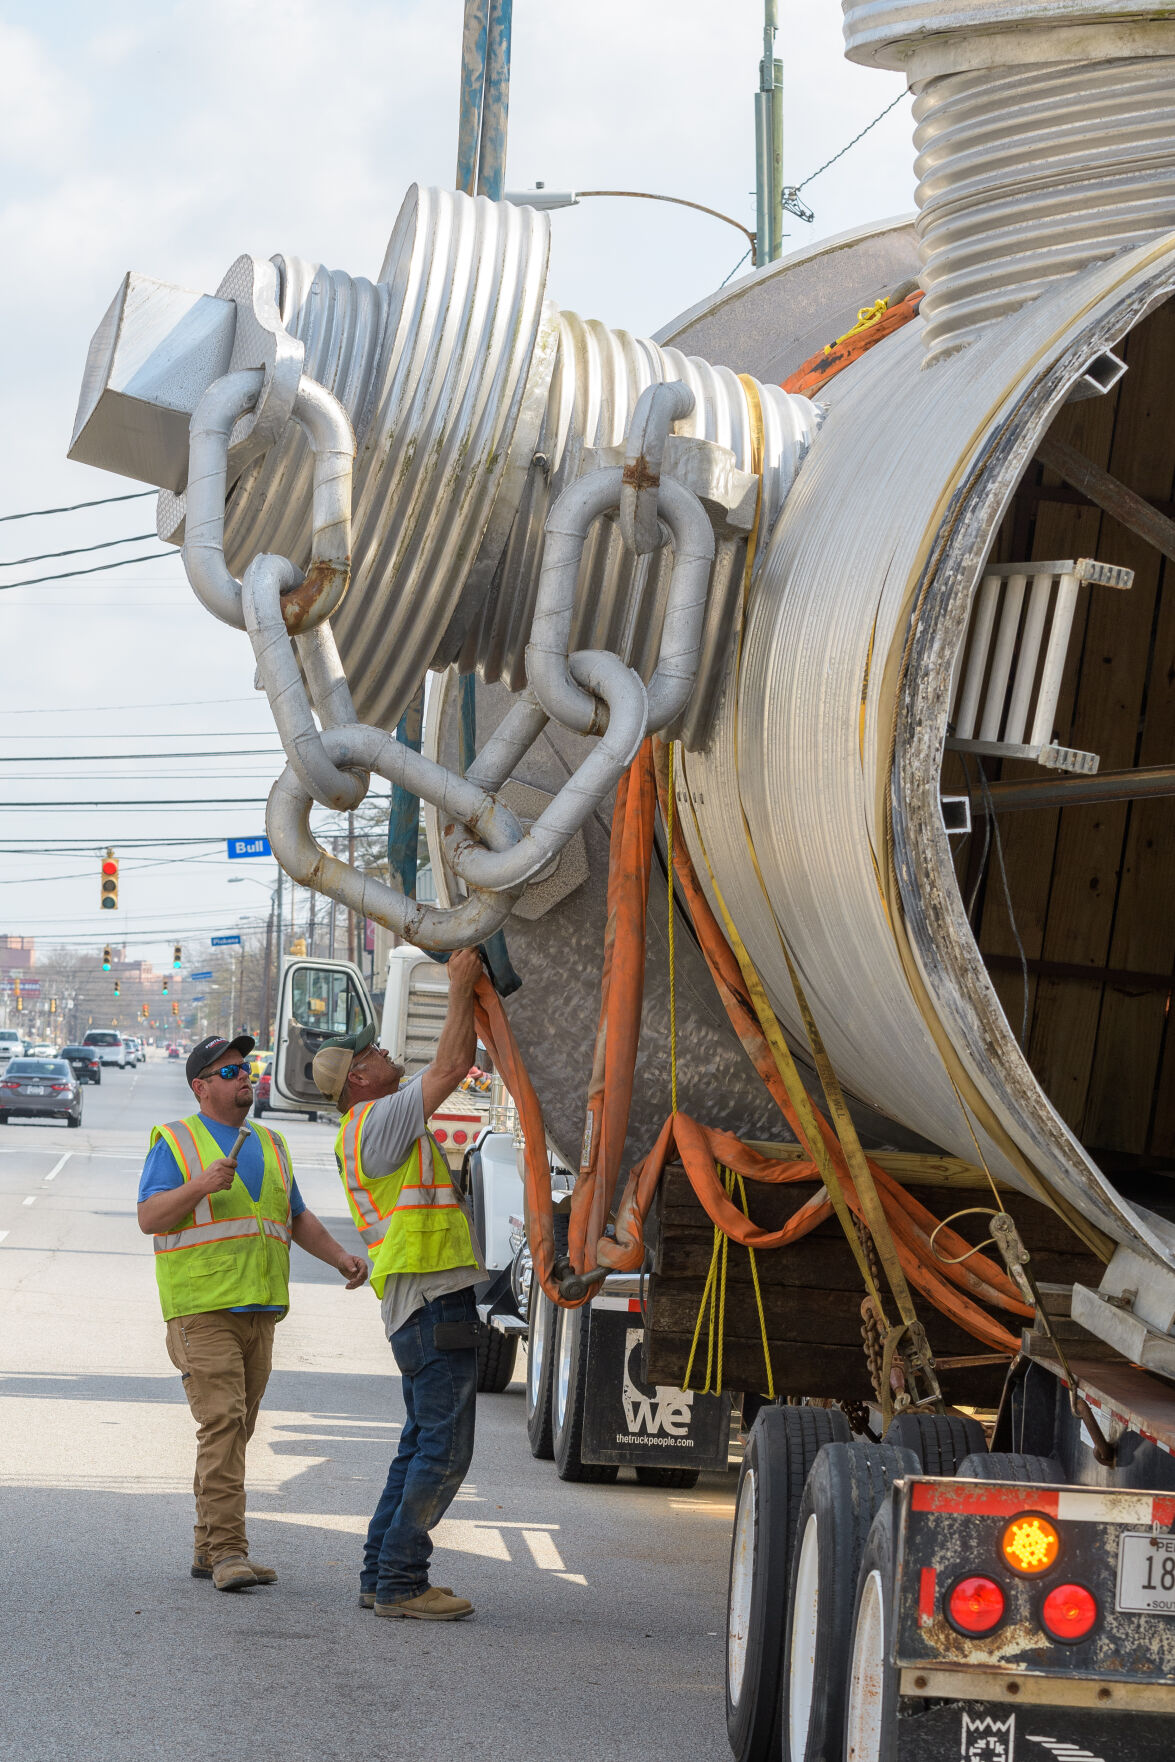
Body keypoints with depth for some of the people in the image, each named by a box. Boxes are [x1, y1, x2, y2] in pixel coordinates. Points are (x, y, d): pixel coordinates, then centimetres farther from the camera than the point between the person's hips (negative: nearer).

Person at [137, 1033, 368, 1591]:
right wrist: (201, 1185, -22)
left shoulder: (269, 1145, 20)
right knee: (221, 1423, -16)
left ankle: (209, 1549, 12)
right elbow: (149, 1218, -7)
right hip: (201, 1308, -6)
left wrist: (340, 1256, 11)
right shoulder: (175, 1141, 1)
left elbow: (297, 1217, 26)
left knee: (236, 1429, 7)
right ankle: (227, 1550, -19)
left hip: (260, 1309, 6)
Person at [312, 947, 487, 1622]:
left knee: (425, 1444, 14)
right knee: (443, 1448, -9)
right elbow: (452, 1066, -15)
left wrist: (470, 991, 17)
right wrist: (461, 986, -9)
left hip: (428, 1301, 11)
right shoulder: (377, 1122, -11)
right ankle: (400, 1582, -7)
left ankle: (384, 1574, 17)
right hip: (432, 1296, -11)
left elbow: (459, 1065, 25)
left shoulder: (384, 1124, 19)